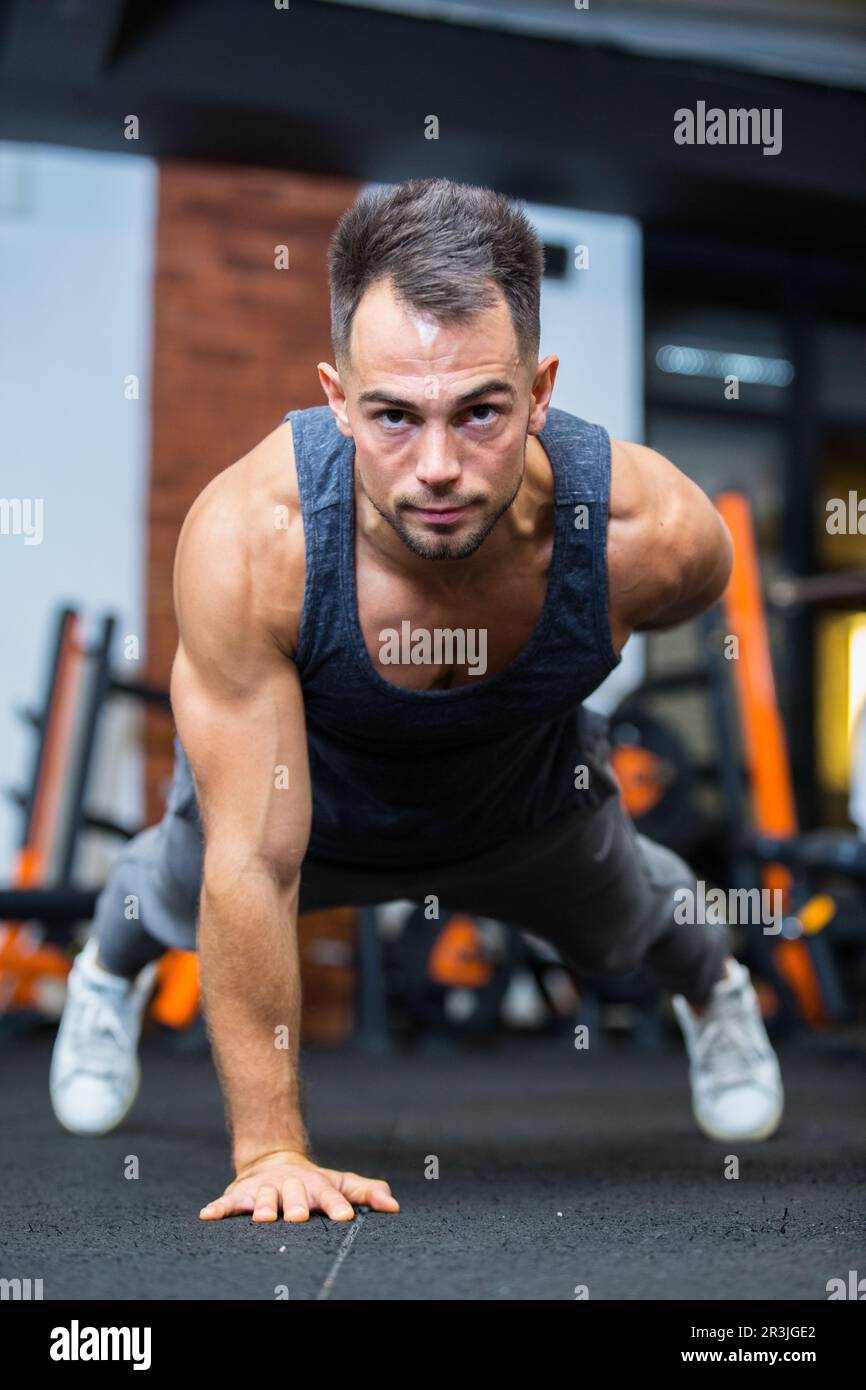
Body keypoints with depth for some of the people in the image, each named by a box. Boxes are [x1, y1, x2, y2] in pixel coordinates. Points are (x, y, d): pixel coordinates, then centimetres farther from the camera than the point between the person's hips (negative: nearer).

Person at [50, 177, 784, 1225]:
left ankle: (710, 979, 68)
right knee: (180, 897, 30)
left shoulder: (656, 531, -41)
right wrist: (269, 1145, -35)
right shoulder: (247, 539, -45)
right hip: (291, 789, -1)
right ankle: (112, 961, 68)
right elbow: (252, 867, -39)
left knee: (621, 923, 30)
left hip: (530, 808, 2)